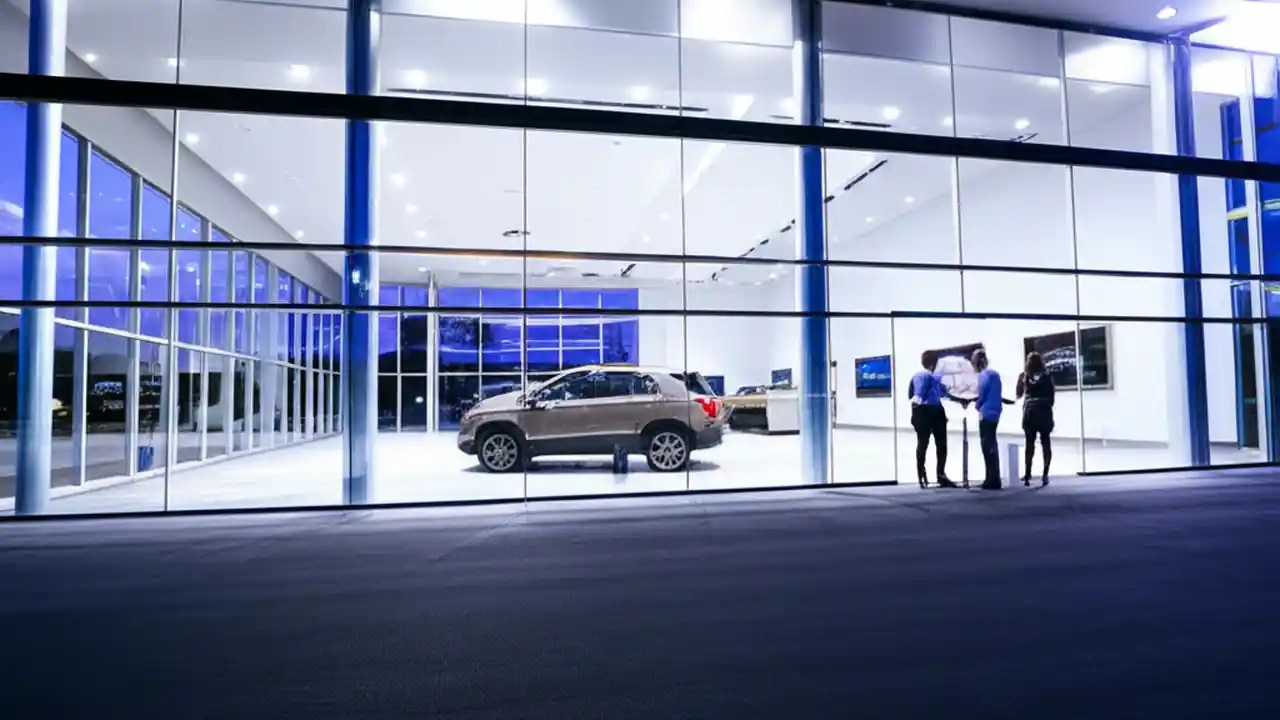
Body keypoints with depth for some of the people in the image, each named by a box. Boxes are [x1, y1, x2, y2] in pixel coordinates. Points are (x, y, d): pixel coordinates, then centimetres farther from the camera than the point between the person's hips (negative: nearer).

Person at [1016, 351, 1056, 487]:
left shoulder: (1024, 376, 3)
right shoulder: (1046, 376, 3)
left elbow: (1019, 395, 8)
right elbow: (1051, 396, 4)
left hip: (1029, 411, 0)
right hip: (1044, 410, 0)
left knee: (1030, 442, 6)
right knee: (1045, 442, 5)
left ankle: (1028, 473, 0)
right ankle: (1045, 474, -2)